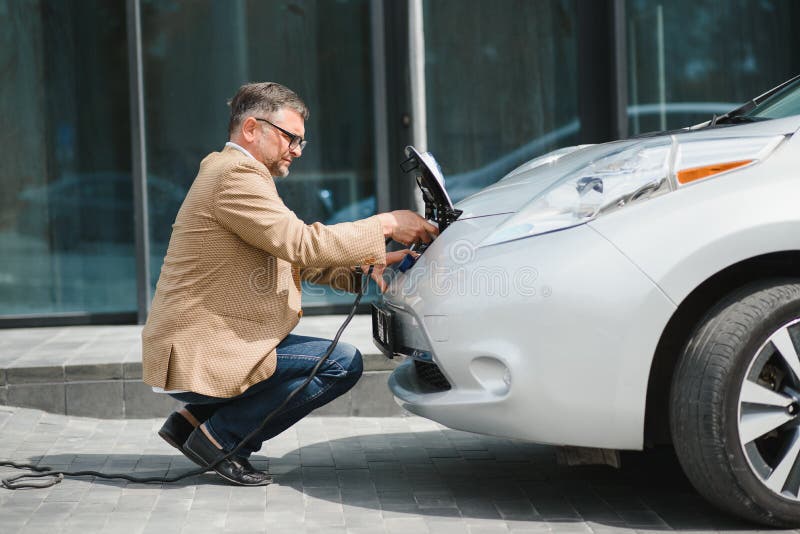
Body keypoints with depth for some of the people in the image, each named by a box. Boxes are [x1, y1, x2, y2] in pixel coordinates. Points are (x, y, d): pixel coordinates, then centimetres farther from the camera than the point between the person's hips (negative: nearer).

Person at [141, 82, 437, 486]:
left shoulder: (231, 171, 19)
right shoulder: (236, 174, -14)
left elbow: (296, 258, 17)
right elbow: (301, 243, -22)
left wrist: (368, 266, 4)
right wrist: (385, 225, -14)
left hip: (197, 345, 10)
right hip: (200, 358, -10)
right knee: (343, 362, -12)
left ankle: (194, 419, 16)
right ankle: (221, 437, -5)